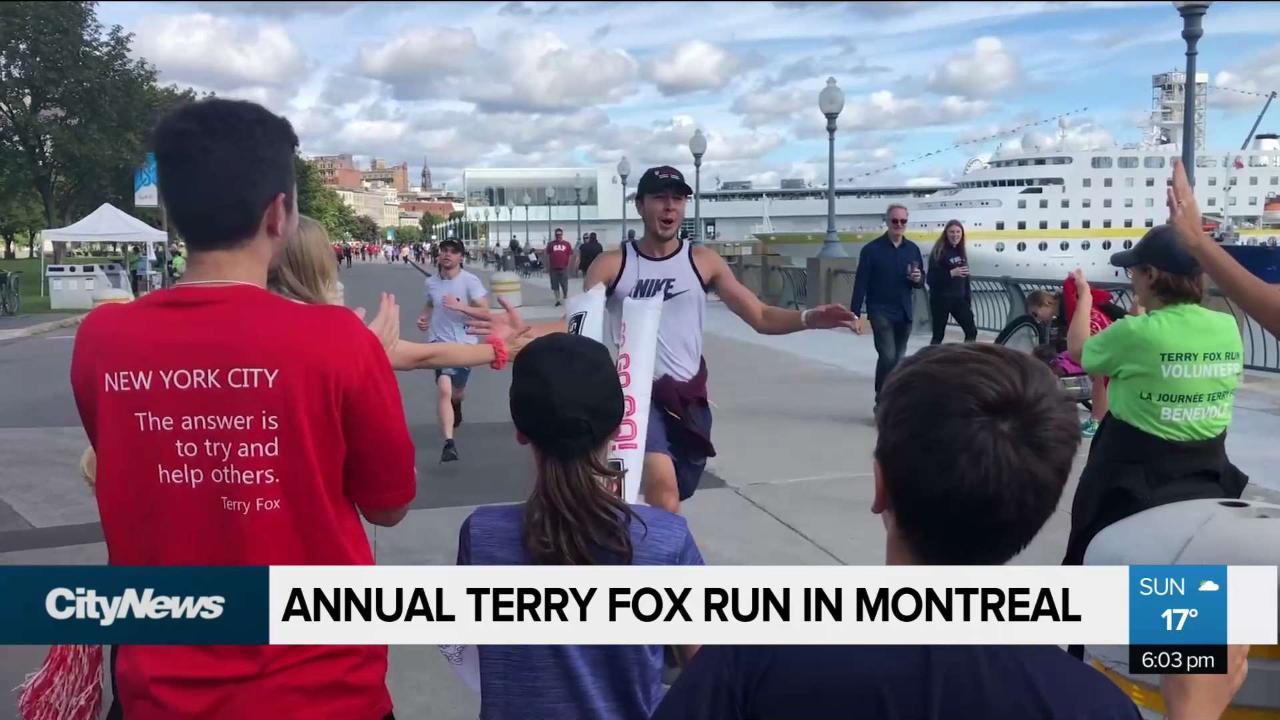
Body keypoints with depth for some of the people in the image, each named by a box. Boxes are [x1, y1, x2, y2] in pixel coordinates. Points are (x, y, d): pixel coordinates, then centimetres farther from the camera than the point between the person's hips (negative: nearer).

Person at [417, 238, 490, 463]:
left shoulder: (470, 281, -12)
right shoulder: (431, 282, 1)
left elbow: (485, 312, -16)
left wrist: (459, 306, -28)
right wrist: (423, 317, 2)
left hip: (464, 343, -1)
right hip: (439, 341, 1)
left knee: (457, 392, 16)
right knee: (443, 388, -21)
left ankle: (456, 405, 57)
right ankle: (449, 442, -20)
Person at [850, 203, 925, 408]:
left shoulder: (913, 249, 7)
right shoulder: (871, 249, -6)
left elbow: (921, 281, 15)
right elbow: (860, 284, -7)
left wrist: (918, 279, -10)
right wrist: (855, 314, -13)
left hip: (904, 314, 5)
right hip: (880, 312, -5)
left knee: (898, 360, 9)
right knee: (887, 356, -16)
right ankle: (882, 403, -3)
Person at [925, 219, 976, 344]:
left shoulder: (961, 252, 9)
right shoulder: (938, 252, -11)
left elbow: (965, 279, 14)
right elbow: (931, 279, -18)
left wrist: (968, 300, 12)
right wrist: (951, 273, -27)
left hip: (959, 299, 6)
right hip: (941, 299, -6)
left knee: (972, 331, 1)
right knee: (938, 334, 1)